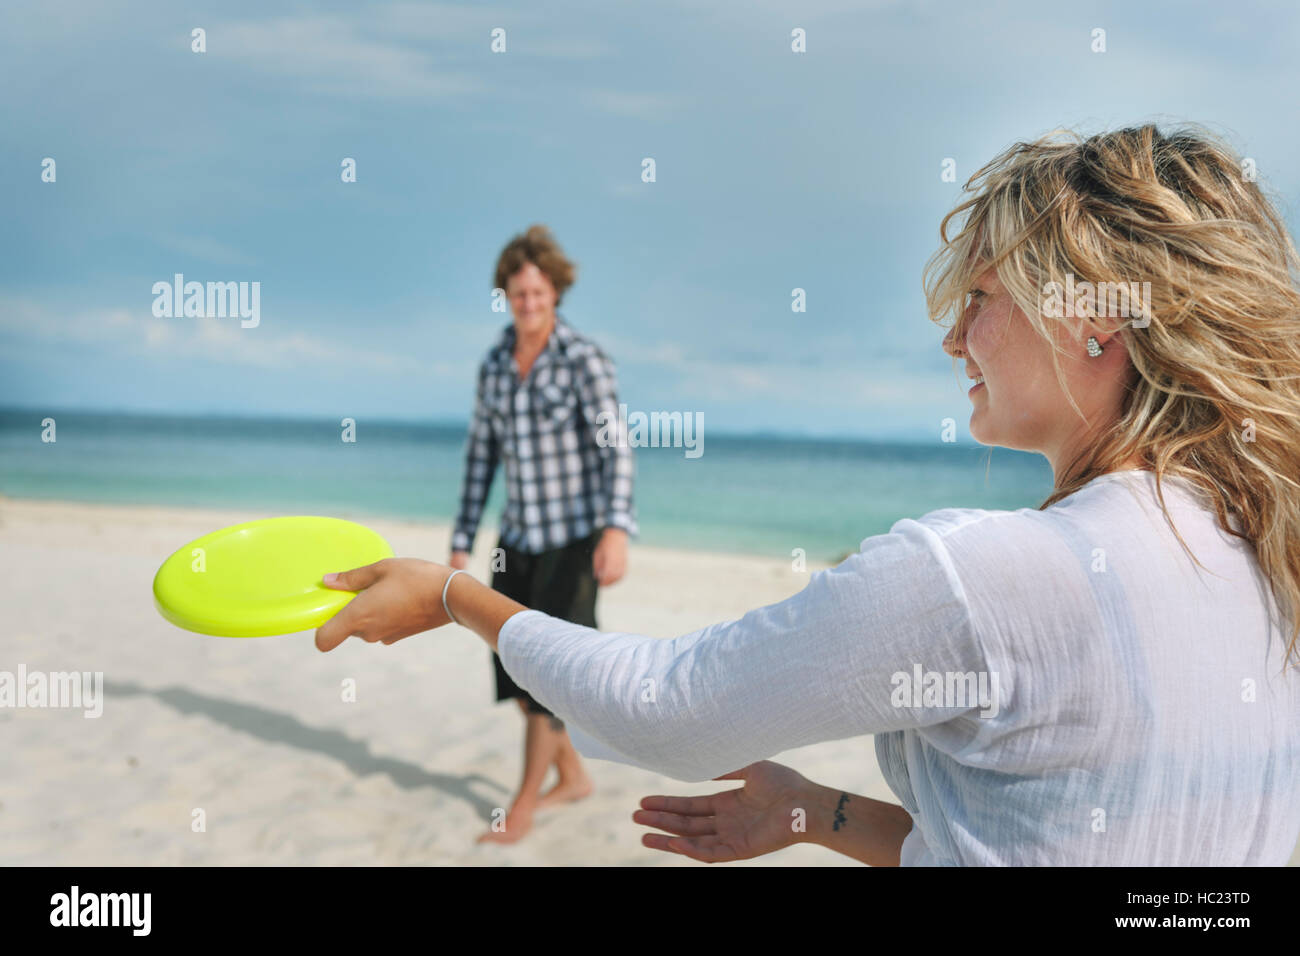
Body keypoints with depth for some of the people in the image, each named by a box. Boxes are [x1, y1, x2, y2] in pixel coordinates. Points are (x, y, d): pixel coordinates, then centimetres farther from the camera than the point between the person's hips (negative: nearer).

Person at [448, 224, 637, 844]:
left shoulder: (586, 361, -12)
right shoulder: (494, 366, 7)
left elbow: (616, 450, -21)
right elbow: (480, 458, 11)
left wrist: (617, 530, -36)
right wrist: (462, 544, 9)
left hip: (576, 537, -6)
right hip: (520, 537, 7)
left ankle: (523, 802, 13)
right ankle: (573, 777, 30)